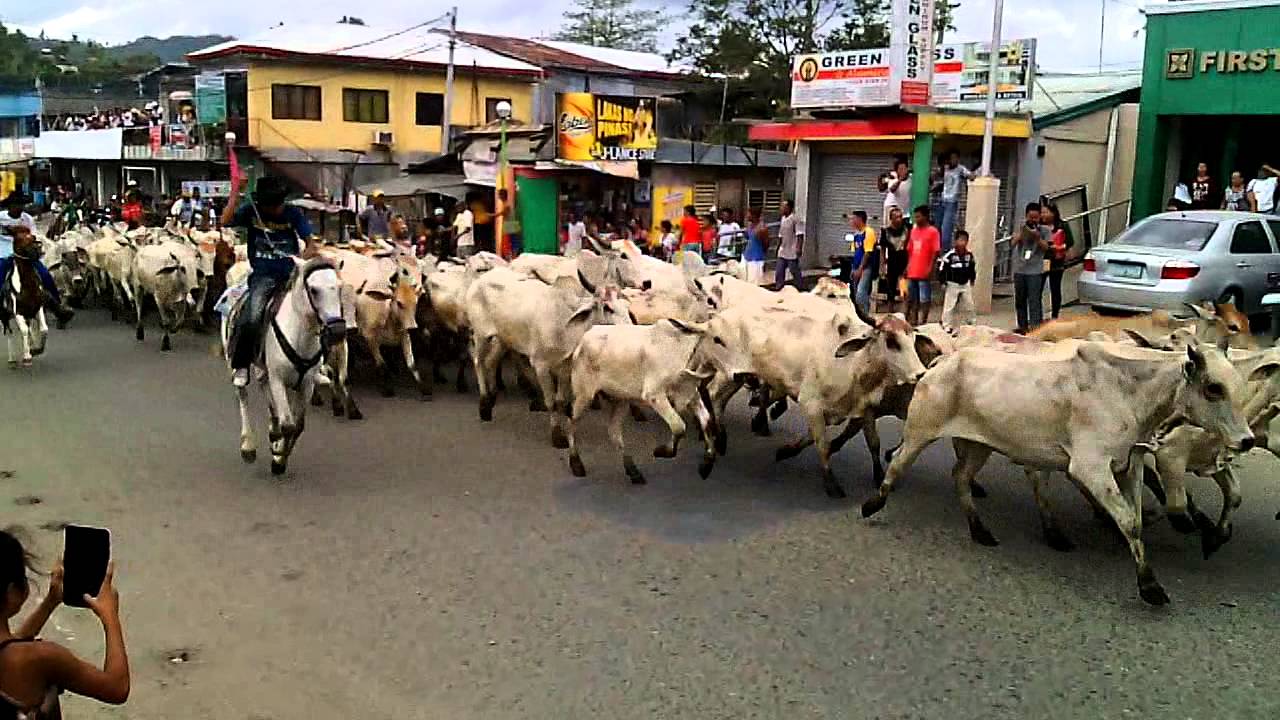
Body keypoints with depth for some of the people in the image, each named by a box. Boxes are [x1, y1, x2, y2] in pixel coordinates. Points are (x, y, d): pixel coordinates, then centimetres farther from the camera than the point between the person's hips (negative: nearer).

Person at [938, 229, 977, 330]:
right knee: (949, 307, -2)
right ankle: (947, 327, 7)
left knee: (969, 306, 10)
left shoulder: (969, 255, 2)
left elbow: (972, 268, 17)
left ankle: (967, 325, 26)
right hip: (952, 284, -5)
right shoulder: (950, 254, -15)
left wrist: (972, 280, 16)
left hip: (965, 284, 5)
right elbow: (942, 267, -13)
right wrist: (943, 281, -12)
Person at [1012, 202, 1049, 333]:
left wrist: (1037, 237, -19)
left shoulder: (1043, 231, 1)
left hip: (1035, 271, -4)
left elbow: (1045, 247, -4)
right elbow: (1014, 242, -3)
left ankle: (1034, 327, -10)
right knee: (1020, 300, 10)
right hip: (1019, 270, 4)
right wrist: (1023, 231, -16)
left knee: (1034, 301, -9)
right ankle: (1022, 326, 20)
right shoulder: (1021, 228, 8)